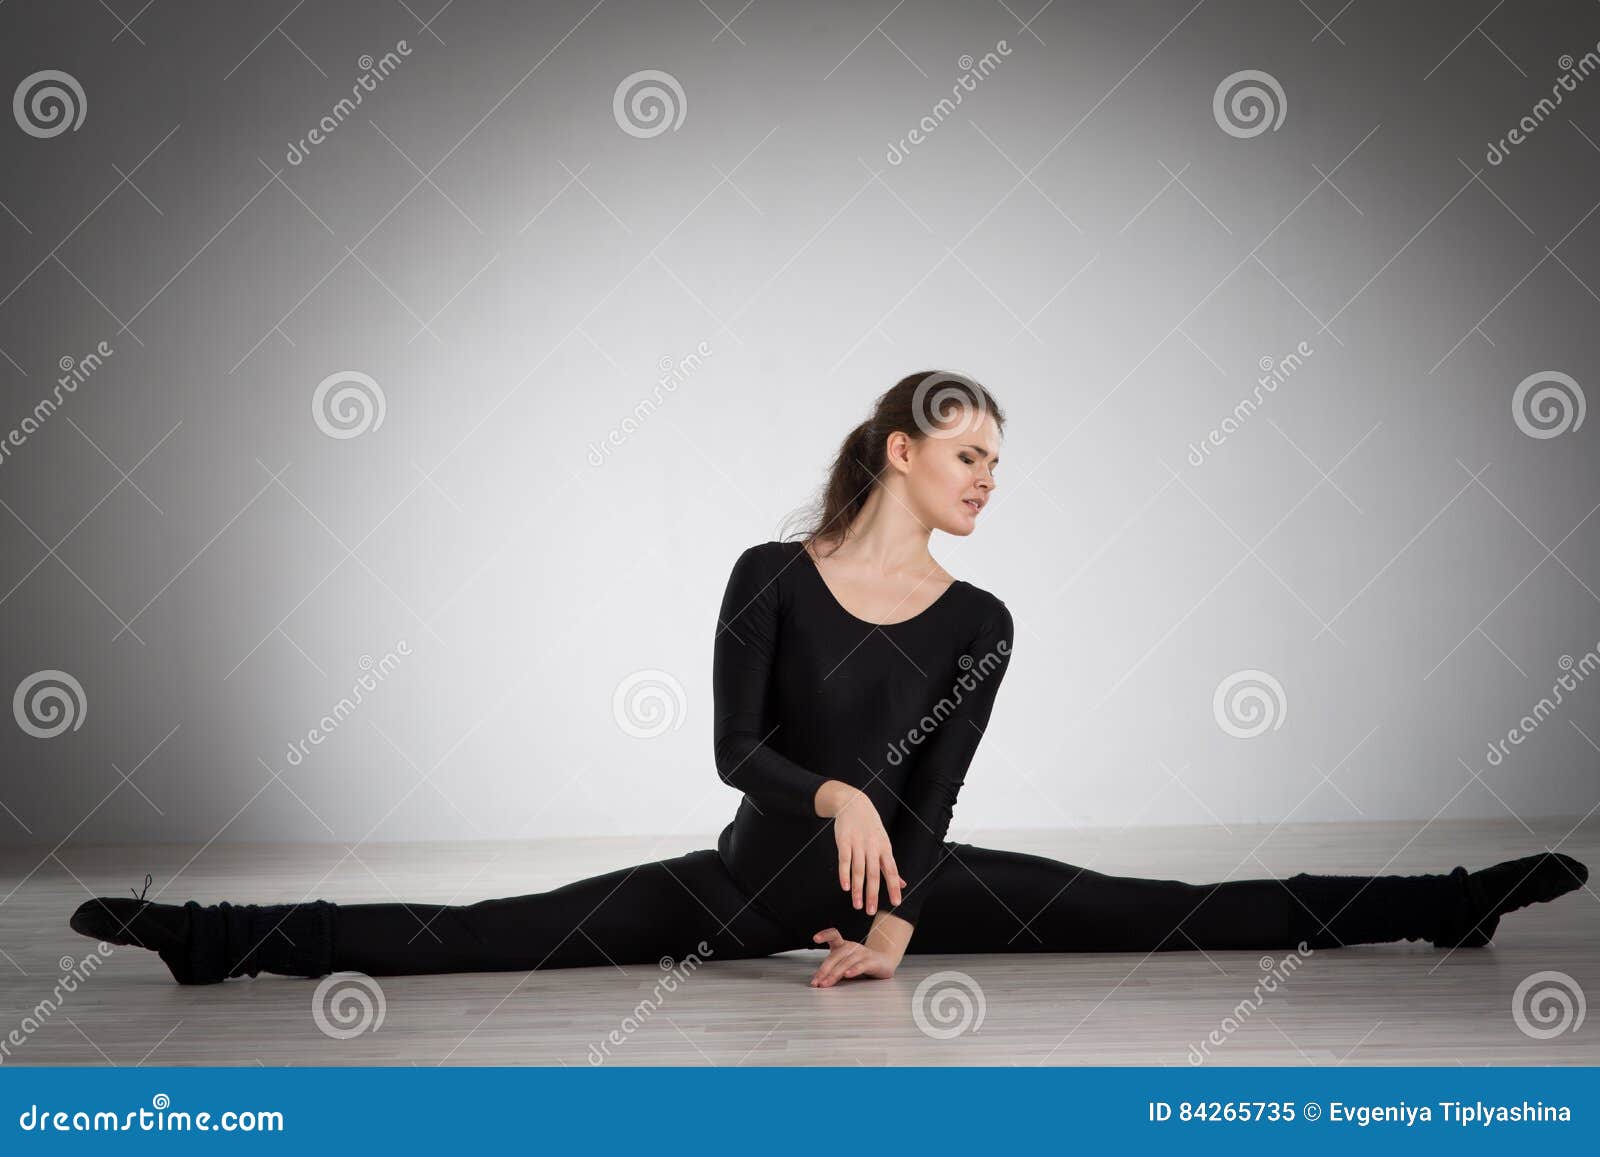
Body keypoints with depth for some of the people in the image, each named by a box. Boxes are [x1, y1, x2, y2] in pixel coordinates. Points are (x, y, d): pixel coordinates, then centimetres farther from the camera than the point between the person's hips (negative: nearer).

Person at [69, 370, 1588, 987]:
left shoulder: (978, 624, -2)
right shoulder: (772, 575, -6)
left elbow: (929, 800, -7)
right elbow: (735, 746, -12)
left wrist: (893, 935, -22)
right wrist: (837, 799, -30)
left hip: (907, 874, 2)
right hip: (754, 875, -1)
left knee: (1192, 915, -8)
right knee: (461, 938, -15)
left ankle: (1451, 904, -4)